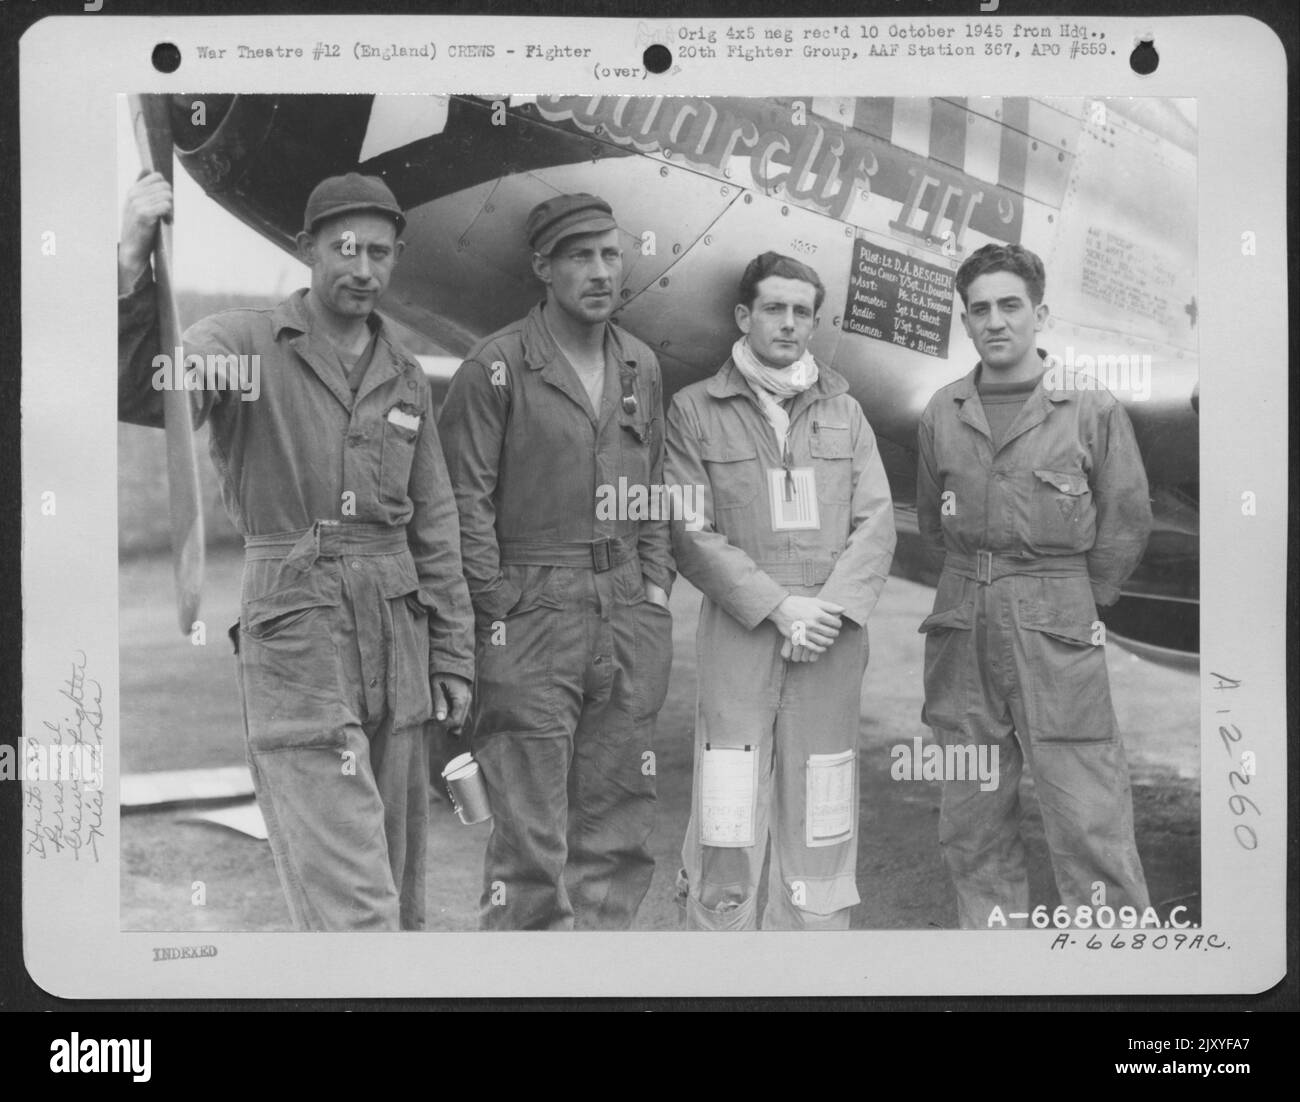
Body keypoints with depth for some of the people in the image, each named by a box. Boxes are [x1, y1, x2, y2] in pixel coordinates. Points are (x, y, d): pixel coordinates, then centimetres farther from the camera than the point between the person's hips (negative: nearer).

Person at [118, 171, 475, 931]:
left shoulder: (407, 379, 13)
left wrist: (453, 658, 12)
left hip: (397, 638, 5)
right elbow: (142, 391, -20)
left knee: (399, 885, 13)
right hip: (294, 634, -5)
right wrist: (132, 269, -36)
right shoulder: (246, 343, -2)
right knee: (352, 901, -10)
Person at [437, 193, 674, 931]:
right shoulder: (497, 366, -6)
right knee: (531, 839, -2)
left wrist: (655, 584, 9)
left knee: (618, 834, 11)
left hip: (629, 614, 6)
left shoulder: (643, 366, 13)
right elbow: (467, 500, -7)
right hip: (534, 614, -6)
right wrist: (498, 614, -11)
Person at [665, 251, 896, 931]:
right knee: (728, 833, -4)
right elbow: (690, 533, -3)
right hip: (738, 638, -2)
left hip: (832, 640, 3)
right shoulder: (695, 410, 5)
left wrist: (831, 607, -8)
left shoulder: (843, 410, 15)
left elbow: (876, 523, 7)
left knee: (821, 831, 5)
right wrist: (777, 605, -11)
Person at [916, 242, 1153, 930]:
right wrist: (978, 586, 13)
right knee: (972, 823, 10)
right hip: (962, 629, 4)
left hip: (1056, 633, -4)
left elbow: (1127, 524, 4)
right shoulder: (941, 415, 7)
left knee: (1090, 823, -6)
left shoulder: (1092, 409, -3)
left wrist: (1075, 605, 7)